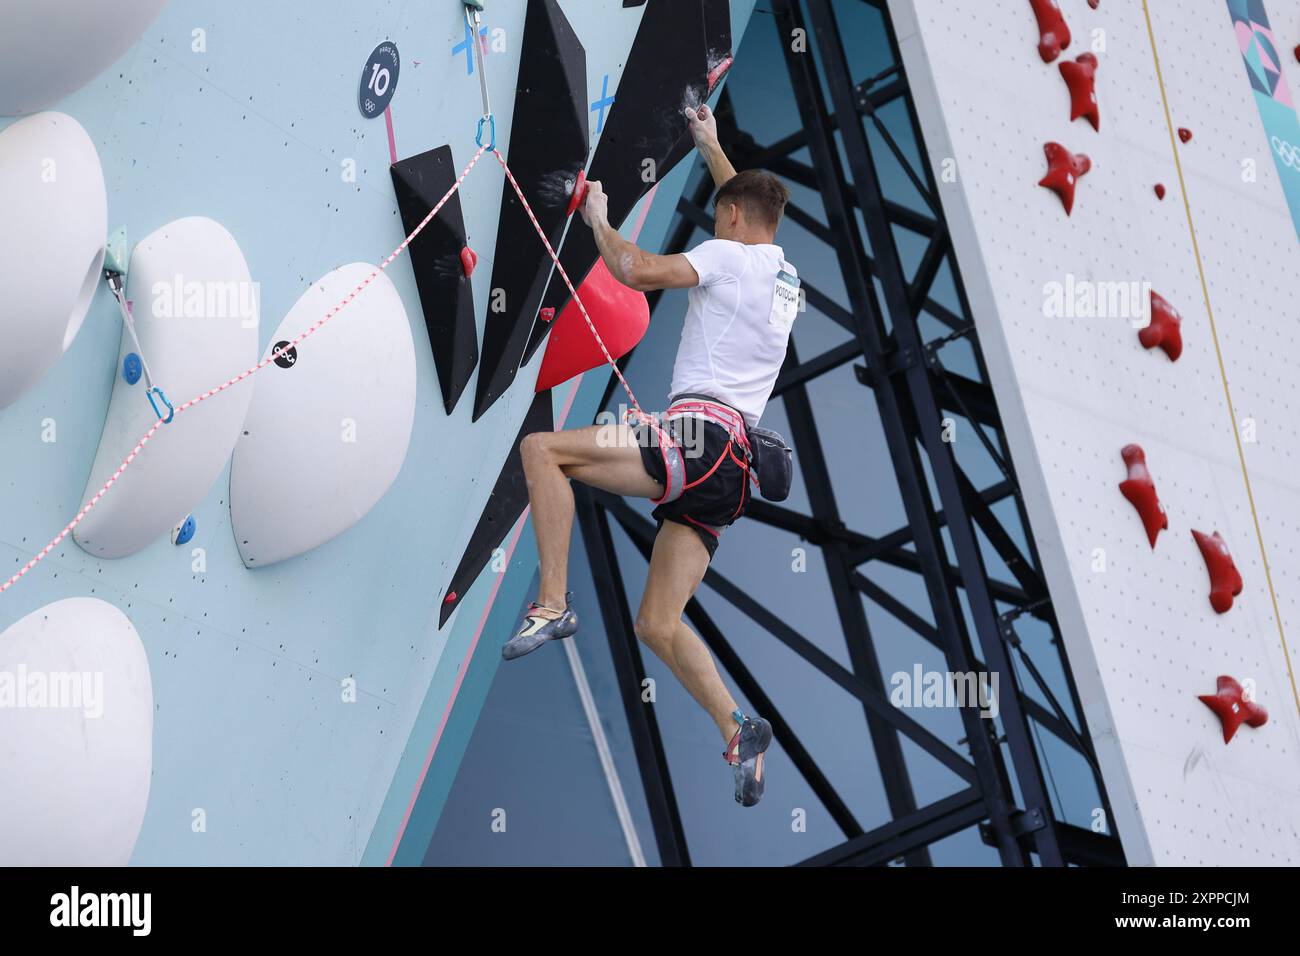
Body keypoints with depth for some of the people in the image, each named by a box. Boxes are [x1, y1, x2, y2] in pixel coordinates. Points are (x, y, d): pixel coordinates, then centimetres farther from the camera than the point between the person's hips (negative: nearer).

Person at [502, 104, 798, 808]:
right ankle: (738, 732, -8)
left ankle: (552, 605, -19)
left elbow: (636, 272, -13)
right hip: (730, 467, 8)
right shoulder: (786, 276, 23)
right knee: (657, 626, 6)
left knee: (542, 448, -9)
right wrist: (710, 146, 55)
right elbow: (750, 203, 44)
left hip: (699, 435, -8)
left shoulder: (728, 256, -1)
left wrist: (597, 220, 6)